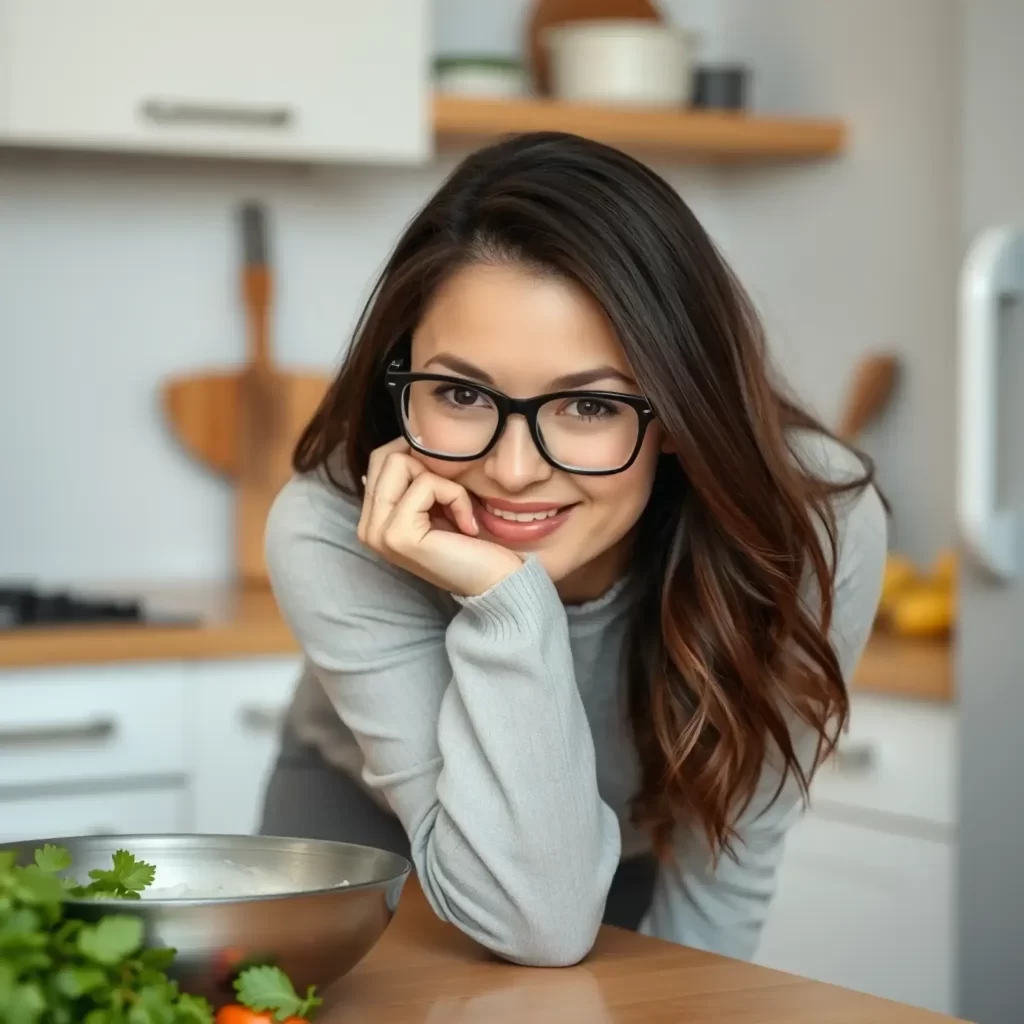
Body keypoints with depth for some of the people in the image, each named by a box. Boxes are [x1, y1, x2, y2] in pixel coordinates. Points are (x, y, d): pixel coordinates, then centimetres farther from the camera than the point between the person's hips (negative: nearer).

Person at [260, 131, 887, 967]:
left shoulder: (815, 526, -29)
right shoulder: (333, 538, -32)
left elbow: (722, 867, -15)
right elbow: (534, 923, -35)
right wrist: (504, 602, -43)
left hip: (637, 860, 1)